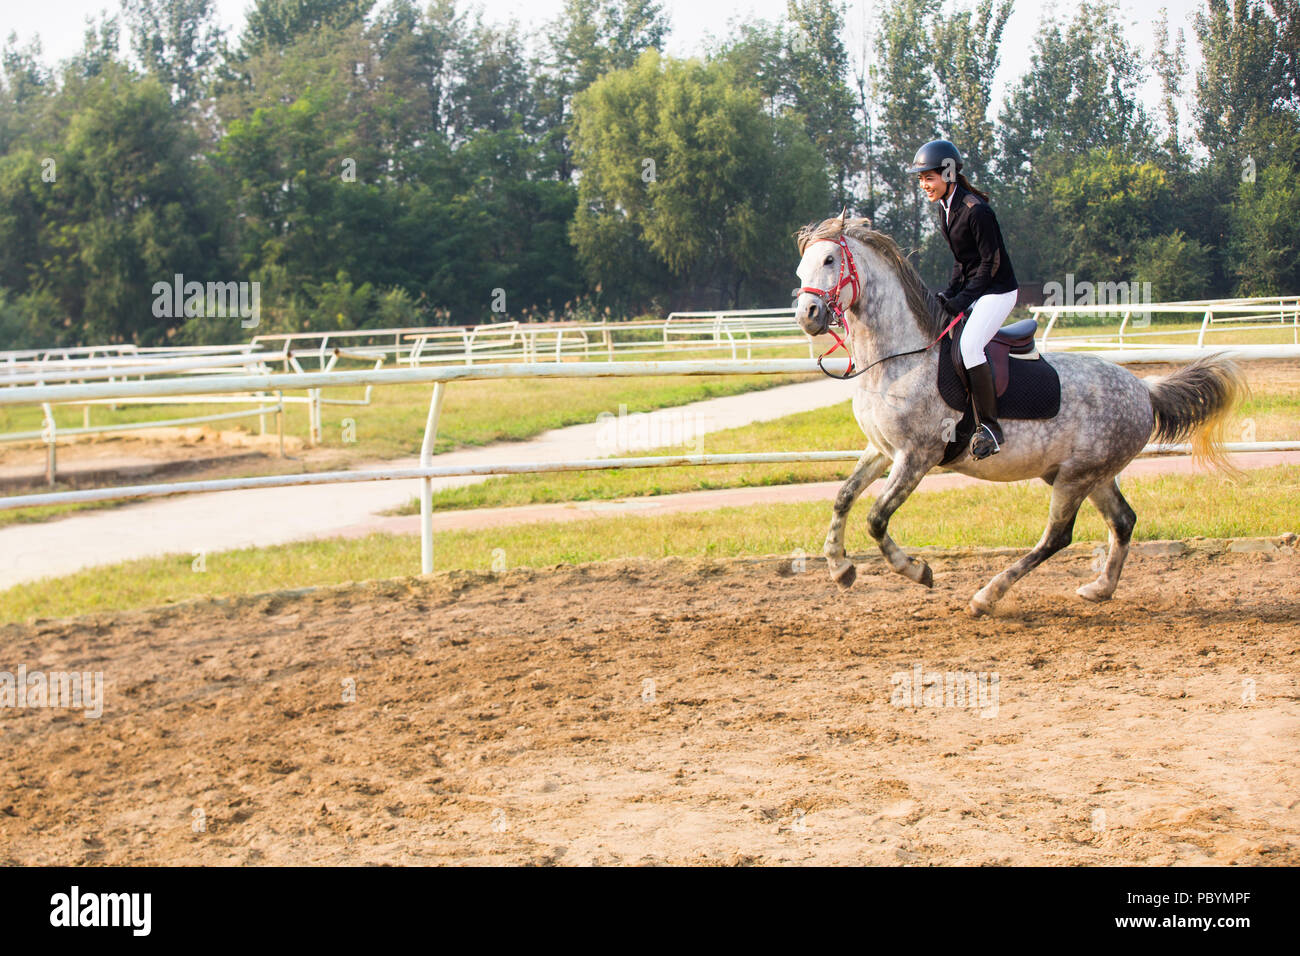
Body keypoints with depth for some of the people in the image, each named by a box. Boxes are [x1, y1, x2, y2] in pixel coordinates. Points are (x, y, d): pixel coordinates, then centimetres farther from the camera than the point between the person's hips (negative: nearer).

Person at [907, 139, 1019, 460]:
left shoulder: (976, 211, -21)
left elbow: (990, 263, -20)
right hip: (971, 288, 10)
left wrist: (962, 300, -20)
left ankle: (989, 428, -22)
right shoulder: (947, 210, 7)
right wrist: (949, 294, 3)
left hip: (997, 291, -10)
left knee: (969, 344, -27)